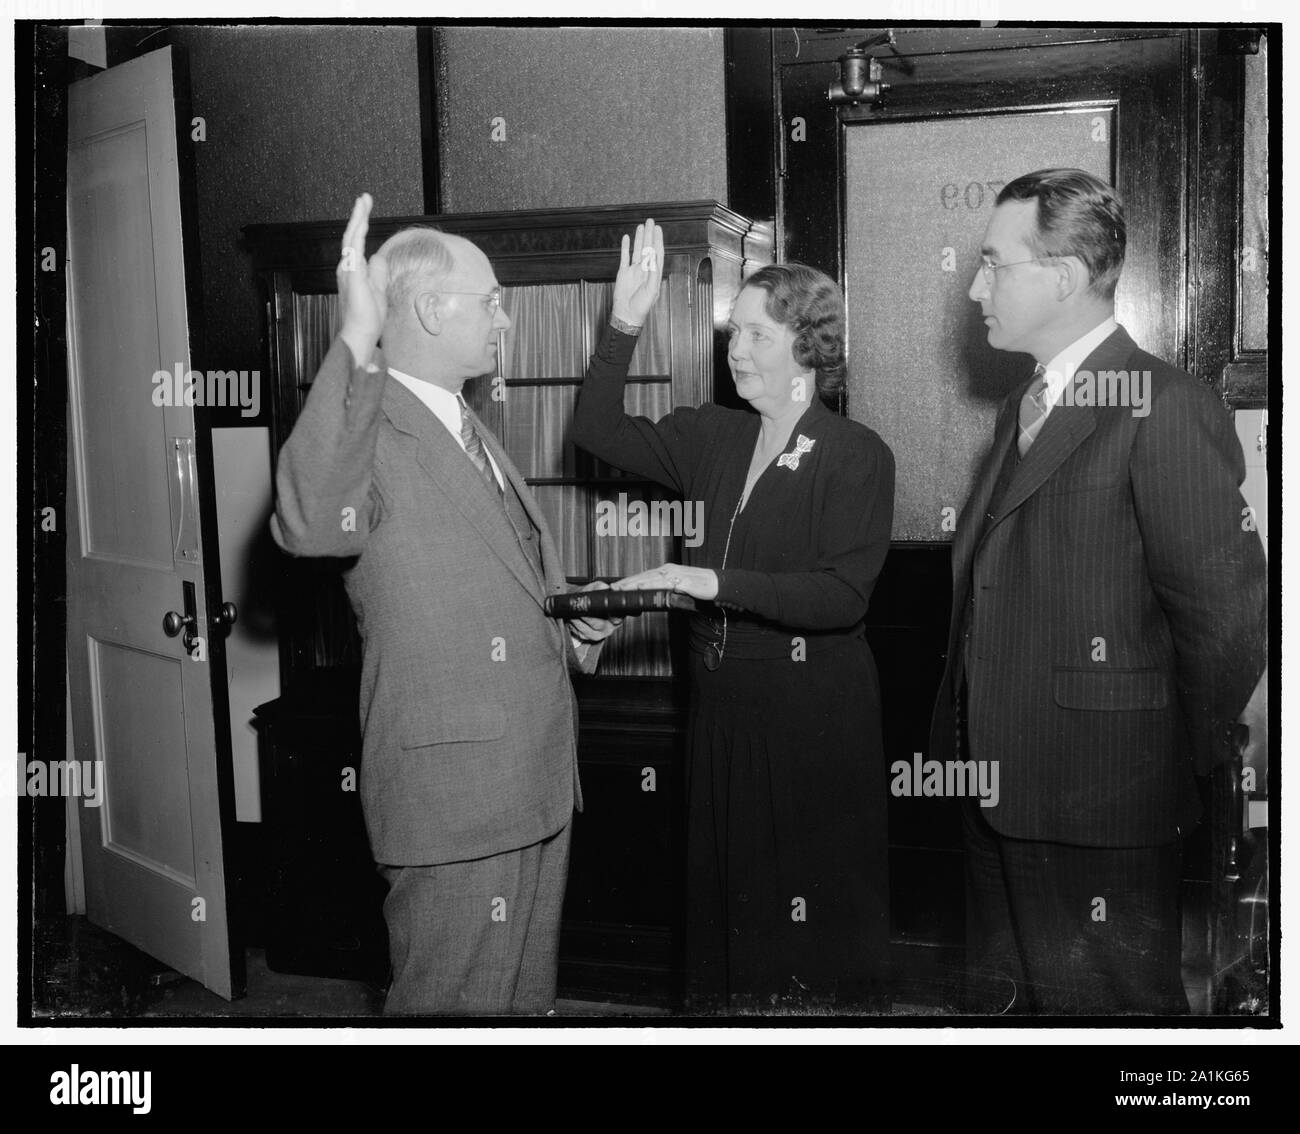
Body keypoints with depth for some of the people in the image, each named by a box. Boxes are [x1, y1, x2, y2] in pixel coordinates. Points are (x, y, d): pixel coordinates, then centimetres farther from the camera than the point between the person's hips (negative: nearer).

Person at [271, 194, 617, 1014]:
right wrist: (355, 344, -38)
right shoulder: (370, 431, -14)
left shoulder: (473, 432, 16)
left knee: (528, 994, 21)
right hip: (454, 788, -9)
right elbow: (309, 525, -38)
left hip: (538, 778, 9)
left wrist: (574, 625, 9)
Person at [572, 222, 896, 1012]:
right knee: (725, 895, 15)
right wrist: (624, 325, -8)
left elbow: (844, 594, -18)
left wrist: (718, 584, -25)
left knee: (815, 910, 5)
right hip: (723, 710, 6)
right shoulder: (714, 438, 7)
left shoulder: (857, 455, -9)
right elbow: (600, 431, 3)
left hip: (814, 718, -5)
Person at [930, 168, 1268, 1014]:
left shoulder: (1167, 410, -15)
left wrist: (1176, 770, -5)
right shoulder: (1024, 407, 13)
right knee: (1008, 995, 20)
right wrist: (961, 739, 9)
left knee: (1104, 1005, 8)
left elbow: (1228, 614, -17)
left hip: (1100, 806, -8)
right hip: (995, 785, 8)